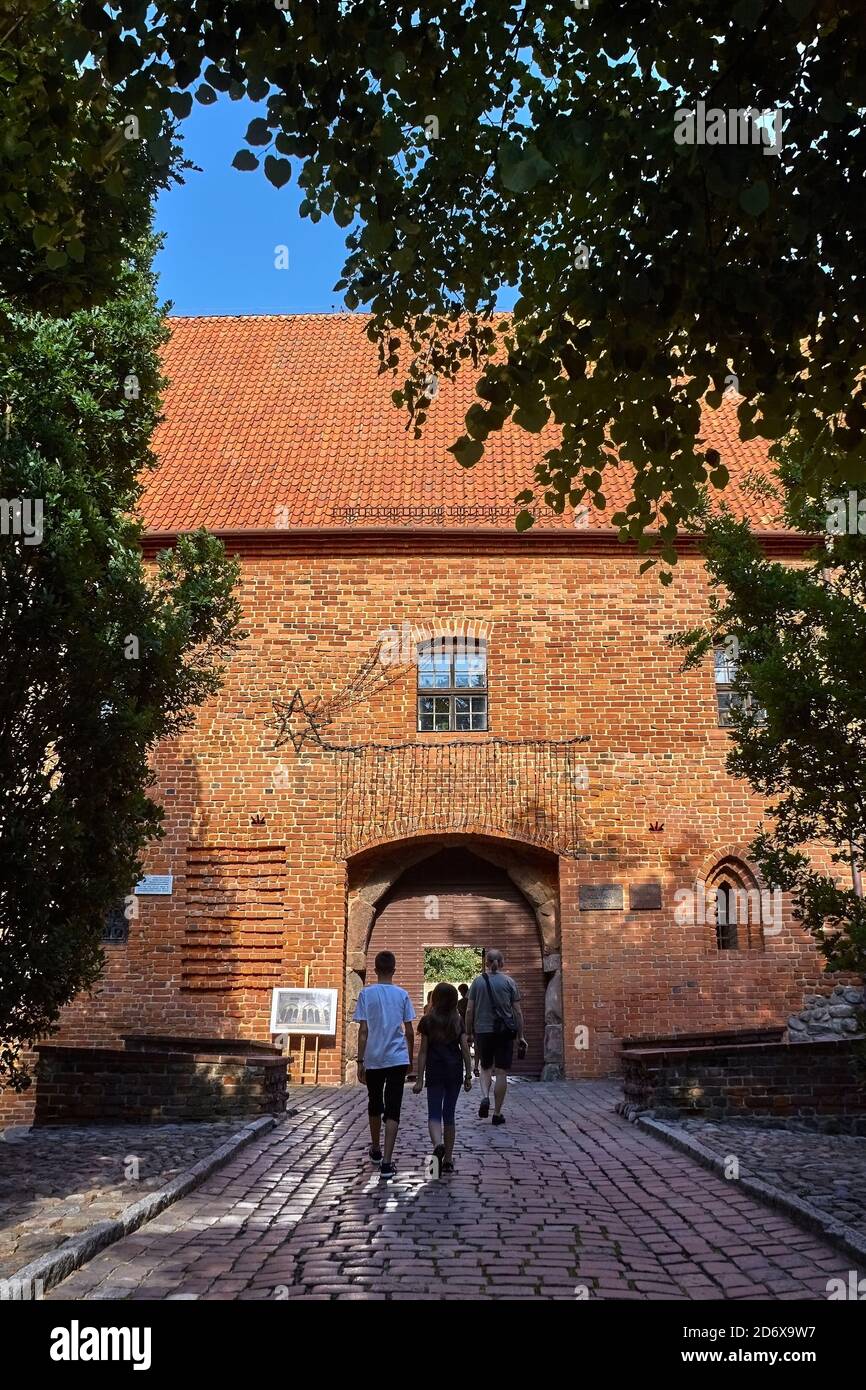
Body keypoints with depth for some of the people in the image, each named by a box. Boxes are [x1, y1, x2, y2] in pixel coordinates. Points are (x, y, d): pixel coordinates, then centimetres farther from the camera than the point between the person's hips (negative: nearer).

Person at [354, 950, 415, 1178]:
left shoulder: (366, 993, -3)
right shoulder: (402, 995, 1)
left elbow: (363, 1031, -7)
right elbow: (409, 1032, 4)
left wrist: (360, 1061, -2)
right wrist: (410, 1058, 17)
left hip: (373, 1059, 0)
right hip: (398, 1059, 0)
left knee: (375, 1105, 19)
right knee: (392, 1110, -1)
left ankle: (376, 1150, 36)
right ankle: (386, 1162, -10)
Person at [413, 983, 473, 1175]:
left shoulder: (427, 1021, -5)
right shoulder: (458, 1021, 1)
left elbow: (423, 1052, -5)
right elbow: (465, 1049, -1)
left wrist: (420, 1079, -2)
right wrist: (469, 1075, 5)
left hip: (435, 1072, -2)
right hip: (455, 1071, 2)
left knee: (434, 1114, 1)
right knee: (449, 1114, 13)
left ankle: (438, 1145, -28)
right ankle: (448, 1159, 16)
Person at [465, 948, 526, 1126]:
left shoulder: (478, 981, 2)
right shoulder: (508, 981, 0)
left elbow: (469, 1011, 1)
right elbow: (518, 1012, -1)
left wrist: (469, 1033, 10)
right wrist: (521, 1036, 6)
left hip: (483, 1031, 1)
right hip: (505, 1032, -1)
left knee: (486, 1068, 19)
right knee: (501, 1072, 6)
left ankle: (485, 1097, -6)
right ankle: (497, 1113, 8)